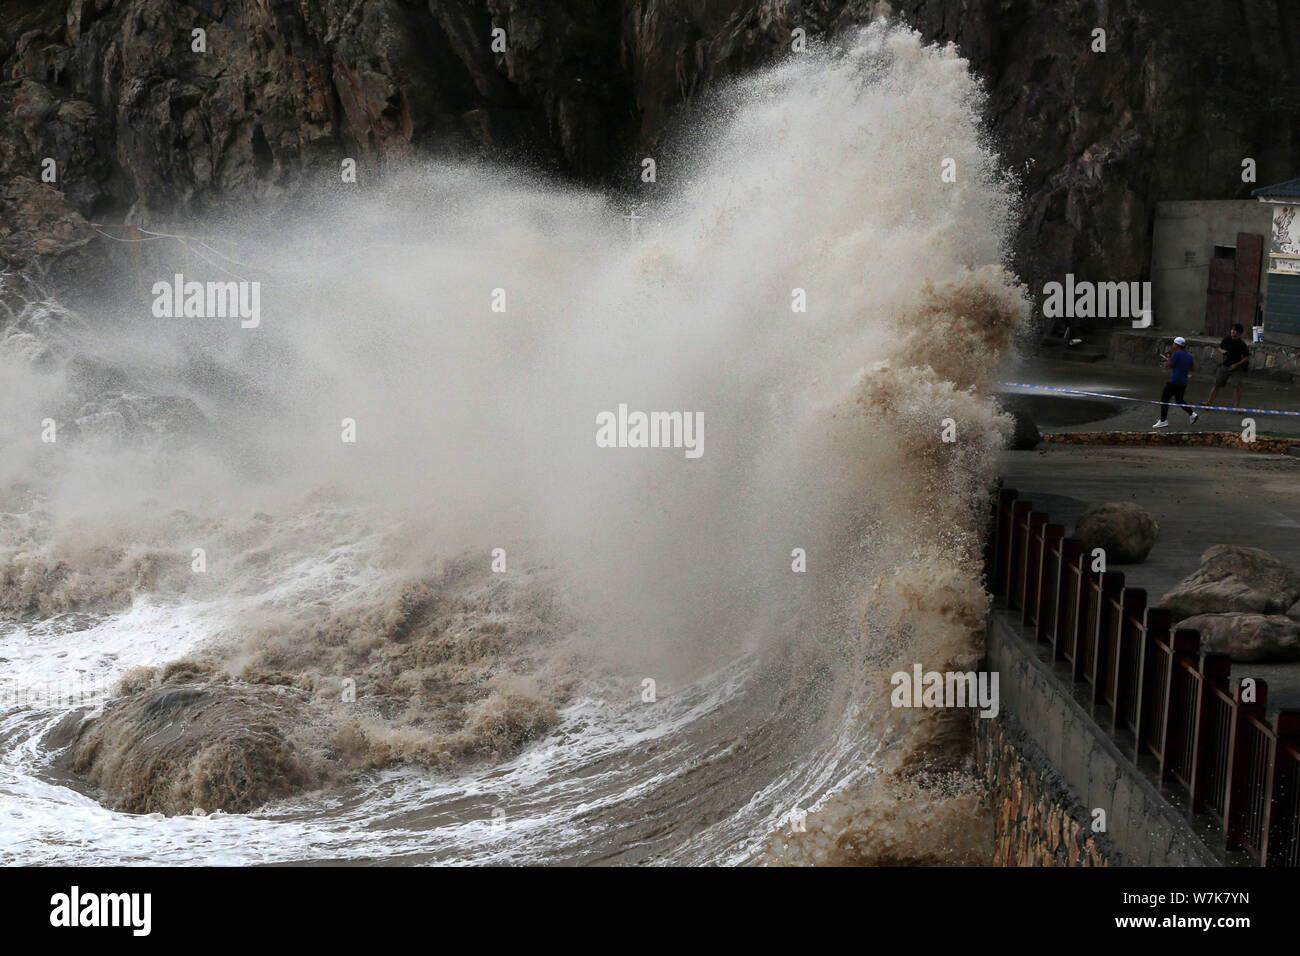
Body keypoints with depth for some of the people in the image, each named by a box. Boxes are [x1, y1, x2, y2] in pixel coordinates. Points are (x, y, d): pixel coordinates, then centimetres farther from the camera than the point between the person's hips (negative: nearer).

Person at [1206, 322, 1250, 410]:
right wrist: (1222, 351, -8)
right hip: (1225, 366, 4)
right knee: (1217, 385, 7)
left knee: (1236, 386, -15)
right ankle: (1209, 402, 21)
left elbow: (1247, 357, -9)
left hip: (1237, 367, -4)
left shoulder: (1242, 344, -13)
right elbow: (1219, 347, 15)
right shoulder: (1227, 338, -1)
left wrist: (1236, 365, -16)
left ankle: (1236, 406, -6)